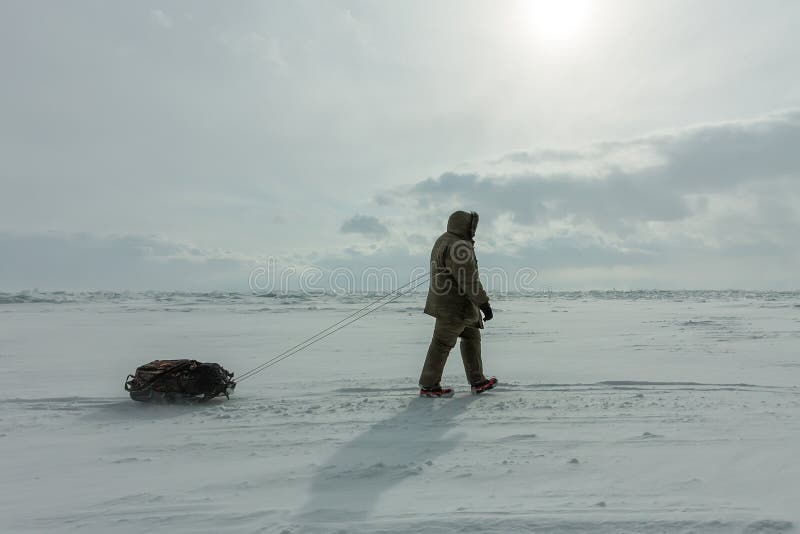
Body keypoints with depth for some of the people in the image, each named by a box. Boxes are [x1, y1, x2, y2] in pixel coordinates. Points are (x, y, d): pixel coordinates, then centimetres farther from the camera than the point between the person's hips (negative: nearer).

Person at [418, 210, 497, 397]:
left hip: (449, 302, 10)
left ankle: (477, 381, 23)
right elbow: (469, 280, -24)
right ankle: (428, 386, 10)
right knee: (443, 344, -1)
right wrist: (484, 304, -21)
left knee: (471, 336, 16)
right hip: (454, 305, -10)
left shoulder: (445, 240, 10)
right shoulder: (457, 247, -23)